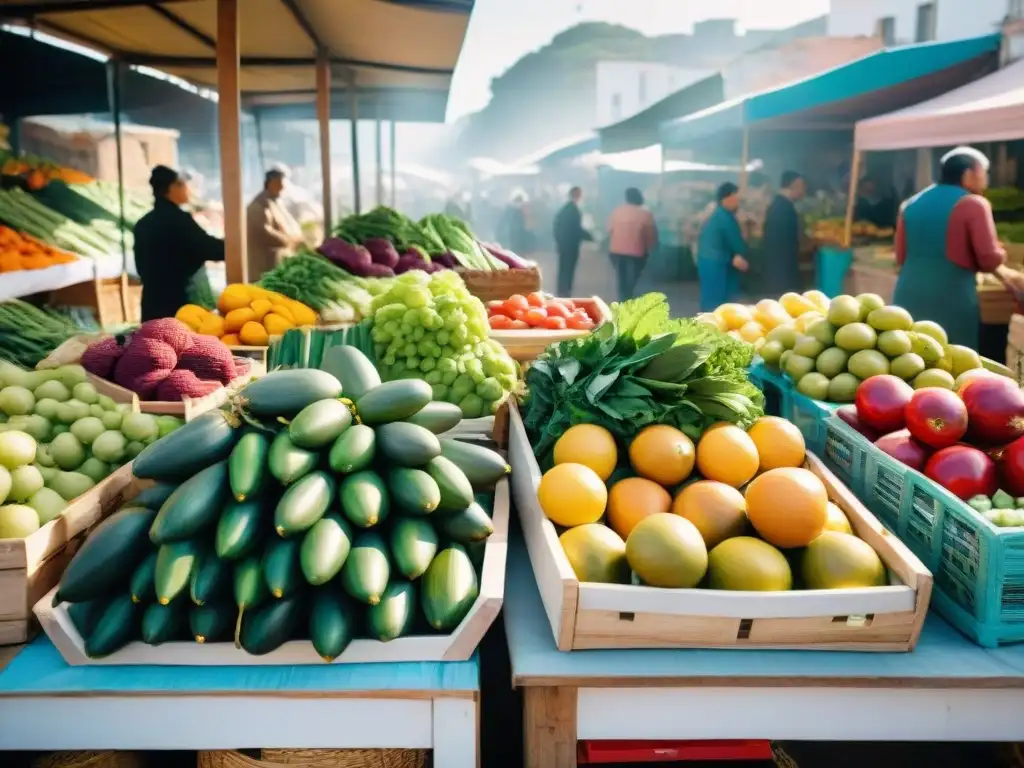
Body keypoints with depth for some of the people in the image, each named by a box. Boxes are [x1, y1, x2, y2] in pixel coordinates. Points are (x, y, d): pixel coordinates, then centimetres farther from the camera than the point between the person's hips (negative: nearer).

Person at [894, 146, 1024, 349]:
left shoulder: (911, 204, 14)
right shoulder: (973, 204, -3)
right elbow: (990, 258, -7)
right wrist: (1005, 273, 13)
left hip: (908, 297, 6)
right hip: (952, 300, -5)